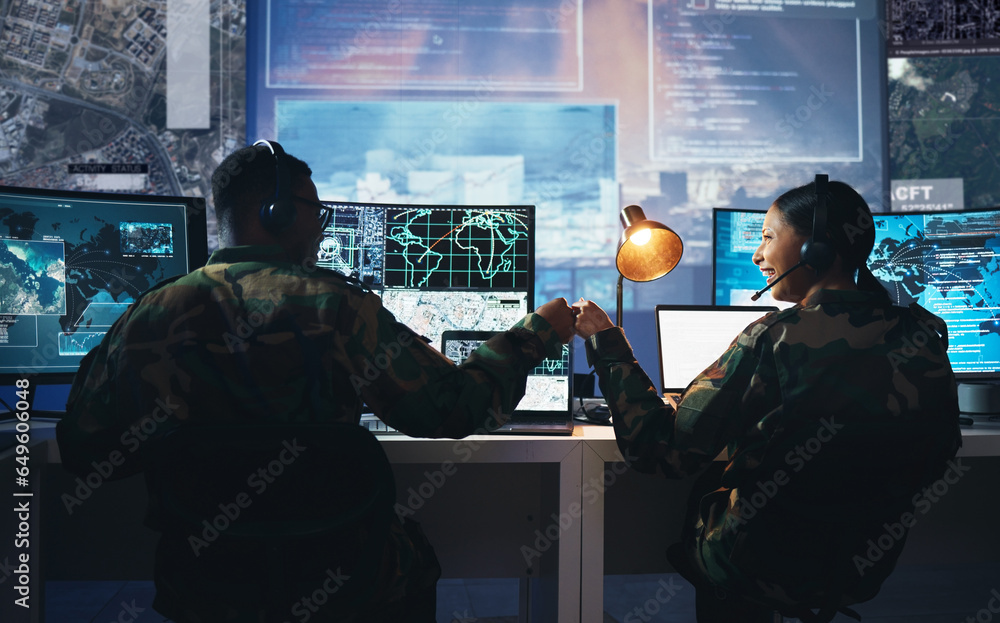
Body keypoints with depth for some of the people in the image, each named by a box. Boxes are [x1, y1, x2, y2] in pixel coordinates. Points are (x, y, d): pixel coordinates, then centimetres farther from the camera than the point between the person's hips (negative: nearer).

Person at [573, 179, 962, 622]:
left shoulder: (775, 340, -24)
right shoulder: (926, 337, -8)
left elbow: (661, 449, -22)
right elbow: (935, 464, 7)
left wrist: (605, 342, -14)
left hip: (758, 574, -5)